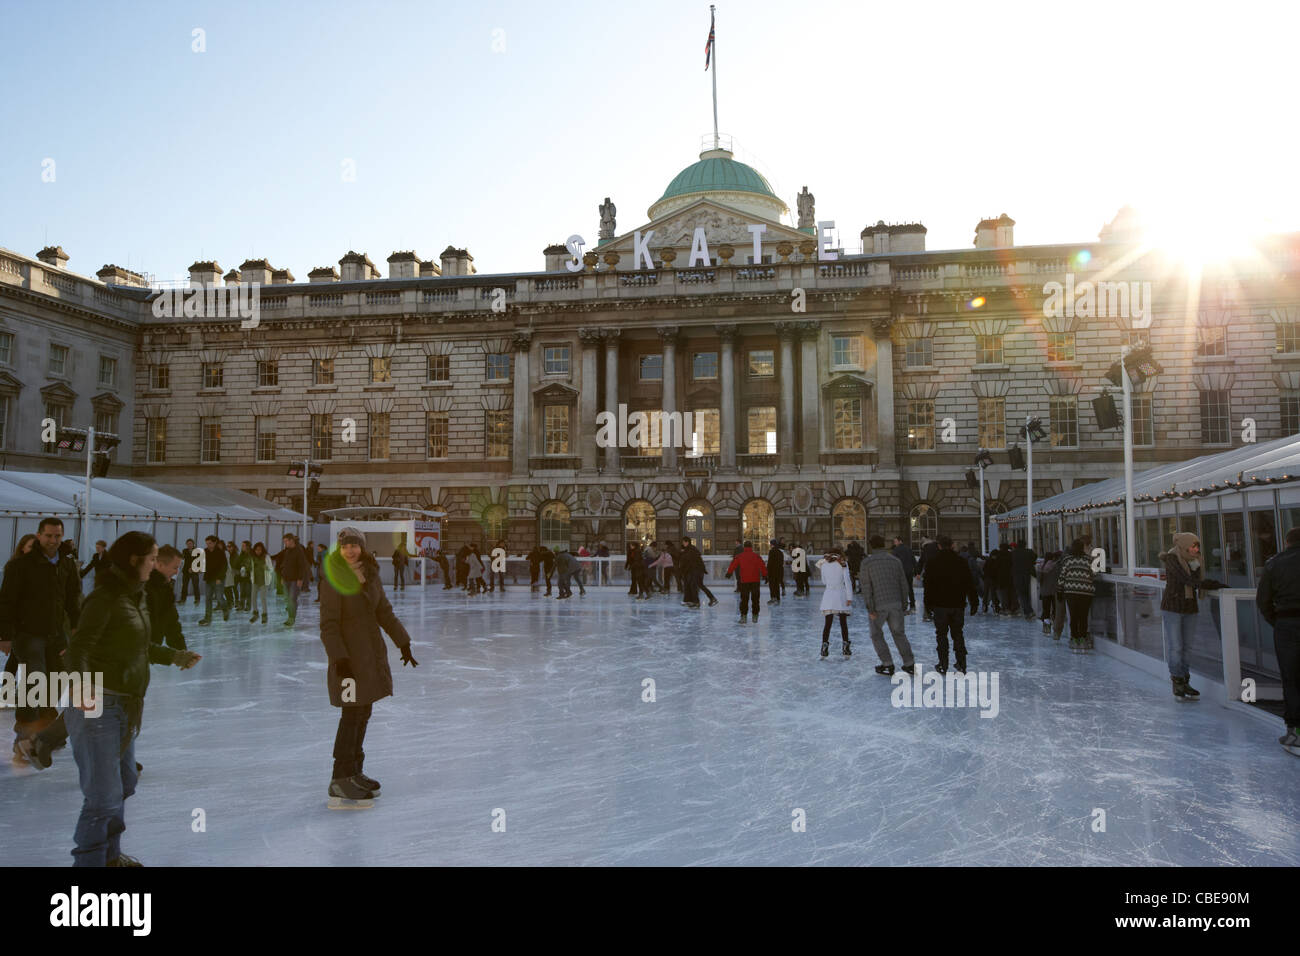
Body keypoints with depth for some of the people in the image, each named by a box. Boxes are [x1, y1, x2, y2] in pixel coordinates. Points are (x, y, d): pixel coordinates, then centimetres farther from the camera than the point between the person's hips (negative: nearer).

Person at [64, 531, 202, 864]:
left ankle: (110, 854, 42)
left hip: (125, 705, 10)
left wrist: (176, 656, 29)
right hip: (98, 705, -10)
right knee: (104, 796, -4)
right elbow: (78, 648, -26)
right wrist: (82, 685, -43)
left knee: (124, 783, 24)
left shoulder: (137, 596, 10)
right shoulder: (105, 597, -18)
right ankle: (89, 860, 13)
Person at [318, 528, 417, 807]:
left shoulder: (371, 574, 7)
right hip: (348, 653, -7)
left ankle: (354, 772, 24)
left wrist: (403, 643, 15)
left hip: (372, 651, 7)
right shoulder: (335, 581, -13)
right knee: (352, 713, -7)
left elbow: (384, 612, 15)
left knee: (364, 712, 12)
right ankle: (340, 780, 0)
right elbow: (328, 625, -15)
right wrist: (339, 658, -21)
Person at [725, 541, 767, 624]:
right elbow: (762, 566, -2)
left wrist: (729, 572, 4)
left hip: (744, 581, -1)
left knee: (744, 599, 4)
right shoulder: (756, 556, 1)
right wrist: (765, 575, 6)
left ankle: (743, 617, -3)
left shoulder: (739, 556, 1)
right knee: (755, 599, 11)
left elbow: (733, 564, -3)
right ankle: (755, 616, 15)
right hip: (755, 580, 1)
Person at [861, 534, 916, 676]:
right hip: (896, 604, 3)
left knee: (876, 635, 15)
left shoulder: (867, 562, -5)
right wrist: (904, 605, 14)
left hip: (878, 605, -3)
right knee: (899, 634, 17)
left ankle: (887, 665, 10)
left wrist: (870, 609, -9)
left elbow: (866, 586, -10)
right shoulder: (896, 560, 5)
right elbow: (903, 584, 6)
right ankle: (910, 664, 17)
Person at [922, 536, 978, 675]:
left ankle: (943, 665, 7)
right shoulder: (961, 562, 3)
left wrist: (928, 603, 4)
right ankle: (961, 664, 13)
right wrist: (974, 602, 12)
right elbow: (969, 584, 5)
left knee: (941, 634, 6)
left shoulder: (932, 561, -5)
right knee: (958, 633, 13)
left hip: (940, 605, -3)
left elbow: (928, 585, -4)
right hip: (958, 604, 3)